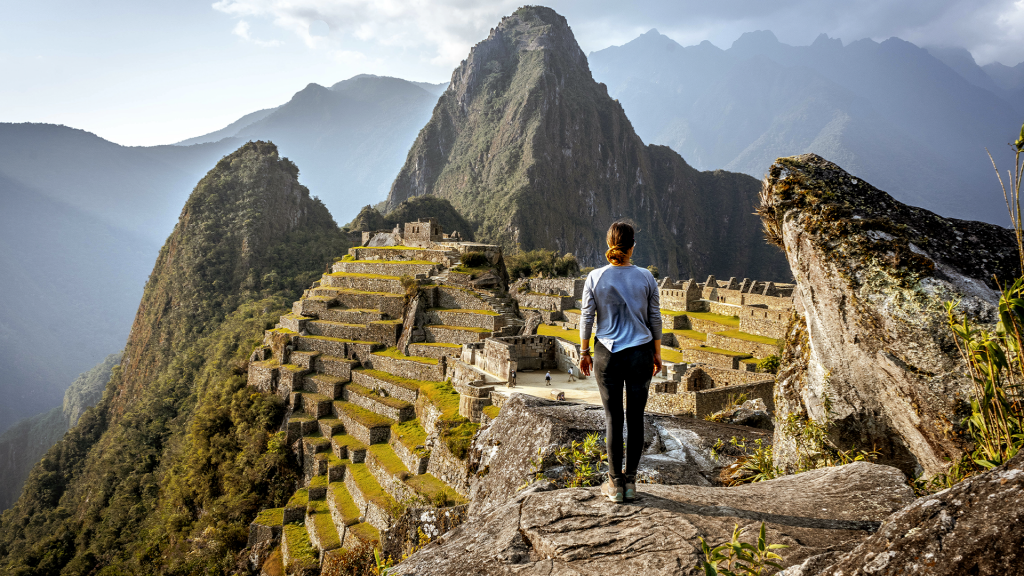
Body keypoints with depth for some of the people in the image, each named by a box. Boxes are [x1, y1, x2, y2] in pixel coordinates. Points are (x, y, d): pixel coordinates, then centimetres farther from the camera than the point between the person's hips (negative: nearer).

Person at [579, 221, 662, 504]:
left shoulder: (595, 278, -8)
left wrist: (584, 352, 8)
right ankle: (630, 481, 16)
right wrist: (657, 353, 12)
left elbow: (586, 318, -3)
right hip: (640, 354, 1)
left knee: (613, 419, 8)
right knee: (635, 418, 10)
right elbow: (655, 319, 1)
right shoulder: (646, 277, -5)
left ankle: (616, 484, 13)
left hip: (607, 355, -1)